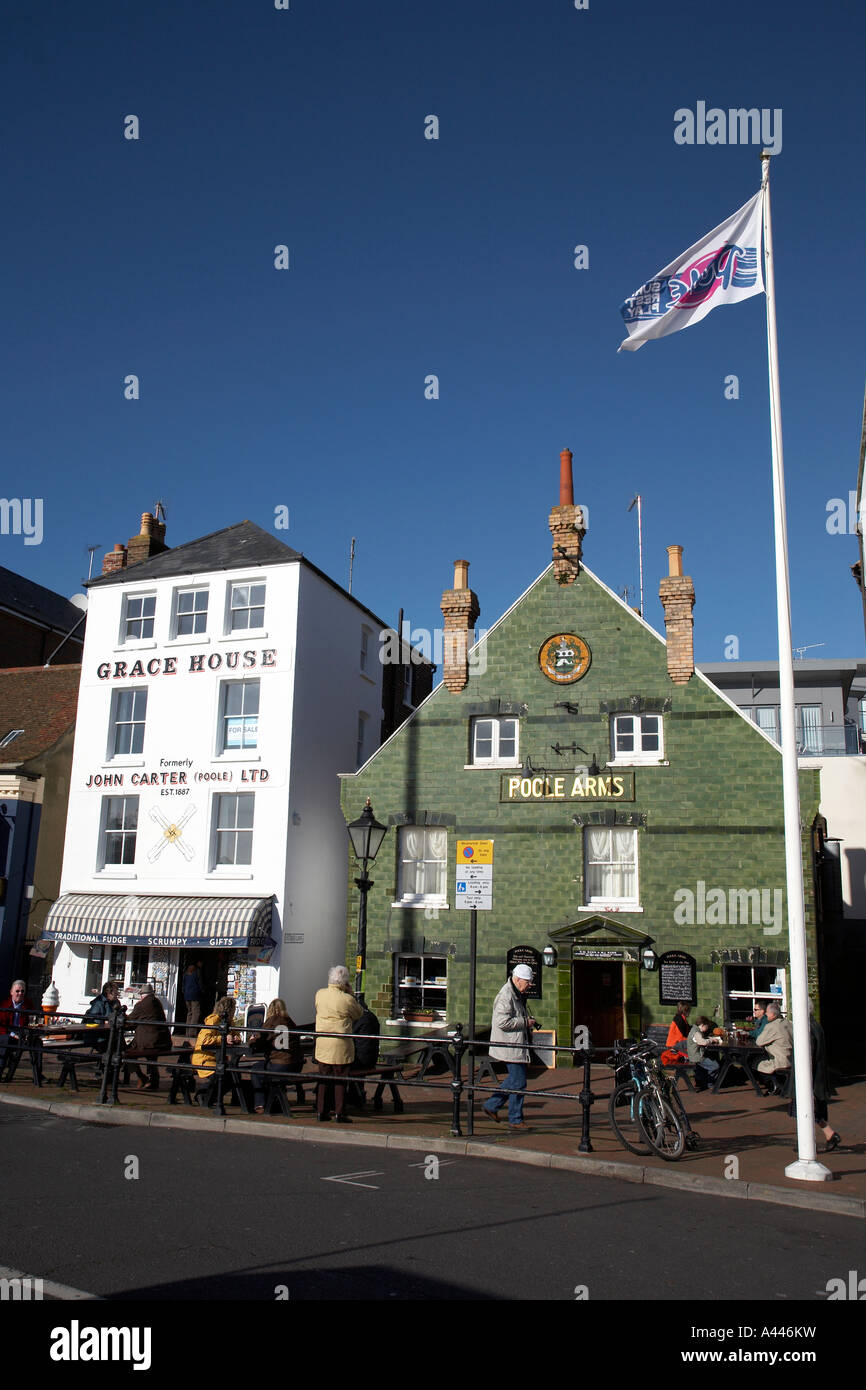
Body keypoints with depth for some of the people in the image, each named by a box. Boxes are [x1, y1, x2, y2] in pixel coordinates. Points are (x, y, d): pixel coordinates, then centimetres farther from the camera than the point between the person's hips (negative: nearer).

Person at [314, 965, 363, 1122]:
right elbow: (359, 1014, 3)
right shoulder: (347, 999, -14)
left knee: (323, 1078, 13)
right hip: (341, 1045, -4)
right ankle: (339, 1113, 7)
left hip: (322, 1044, 4)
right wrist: (350, 994, 5)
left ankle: (321, 1111, 17)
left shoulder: (319, 994, 0)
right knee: (340, 1080, 5)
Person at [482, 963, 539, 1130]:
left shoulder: (517, 994, 15)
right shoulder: (505, 996, -19)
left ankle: (491, 1106, 27)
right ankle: (515, 1120, 7)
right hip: (510, 1047, -11)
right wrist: (525, 1022, -19)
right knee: (518, 1083, -4)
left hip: (517, 1046, 11)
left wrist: (529, 1020, 14)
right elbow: (502, 1022, -26)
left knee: (514, 1079, 18)